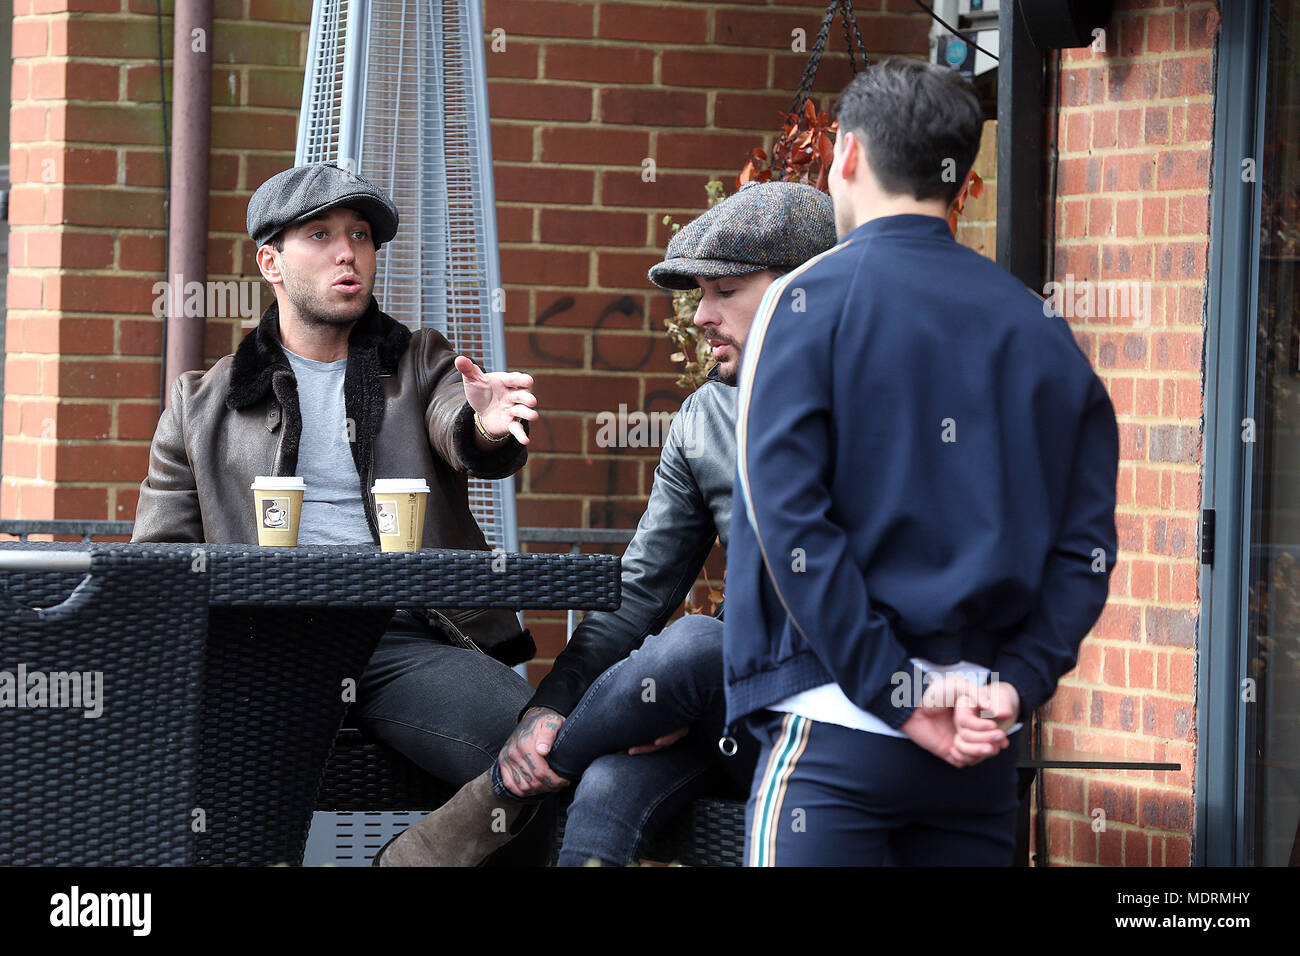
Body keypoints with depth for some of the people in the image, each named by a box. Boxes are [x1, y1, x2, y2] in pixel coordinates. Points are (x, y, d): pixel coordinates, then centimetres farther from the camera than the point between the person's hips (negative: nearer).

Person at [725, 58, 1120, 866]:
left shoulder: (809, 303, -3)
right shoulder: (1039, 329, 11)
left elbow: (789, 520, -13)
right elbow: (1086, 543, 3)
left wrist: (896, 691, -12)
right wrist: (1015, 685, -3)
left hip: (838, 737, -5)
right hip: (986, 748, 5)